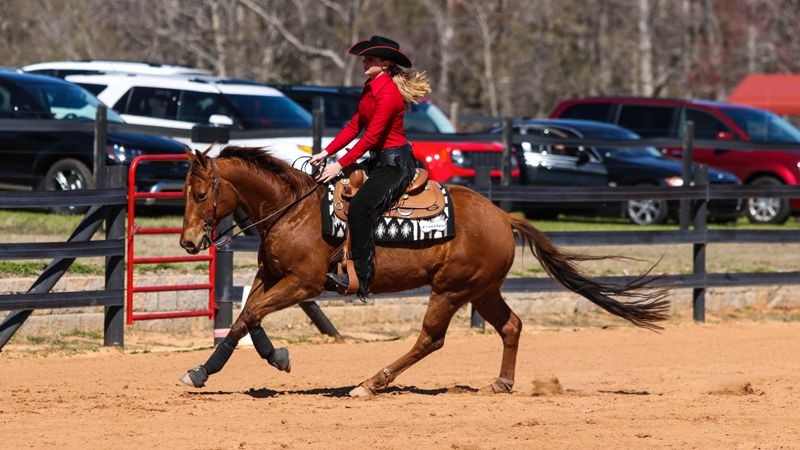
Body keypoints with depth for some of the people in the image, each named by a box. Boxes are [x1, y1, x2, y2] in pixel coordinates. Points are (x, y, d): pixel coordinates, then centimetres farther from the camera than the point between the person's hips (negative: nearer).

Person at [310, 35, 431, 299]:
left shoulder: (388, 92, -19)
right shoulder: (370, 89, 11)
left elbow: (372, 136, -21)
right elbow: (354, 126, 14)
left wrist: (340, 165, -20)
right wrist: (326, 153, 5)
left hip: (395, 163, -11)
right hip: (377, 161, 11)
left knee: (360, 207, -28)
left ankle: (361, 279, -29)